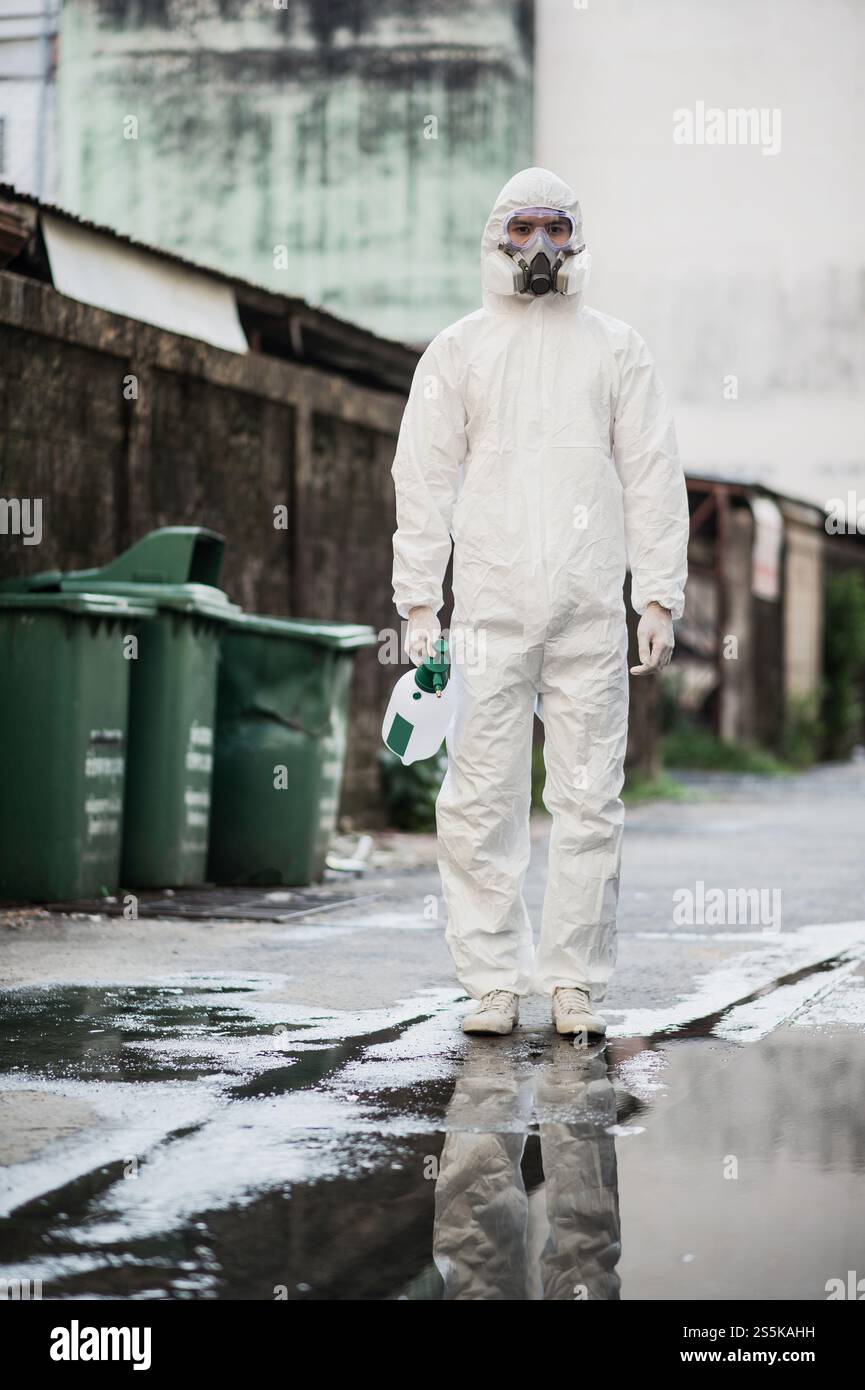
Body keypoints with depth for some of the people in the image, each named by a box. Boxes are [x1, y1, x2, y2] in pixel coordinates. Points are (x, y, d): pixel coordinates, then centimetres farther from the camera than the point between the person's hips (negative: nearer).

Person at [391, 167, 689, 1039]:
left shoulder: (617, 350, 12)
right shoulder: (456, 351, 11)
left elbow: (652, 478, 9)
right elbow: (424, 480, 8)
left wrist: (659, 599, 0)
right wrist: (418, 603, -1)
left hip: (591, 610, 0)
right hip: (489, 608, 0)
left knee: (590, 802, 0)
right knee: (480, 801, -3)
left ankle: (576, 983, 7)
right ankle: (494, 981, 5)